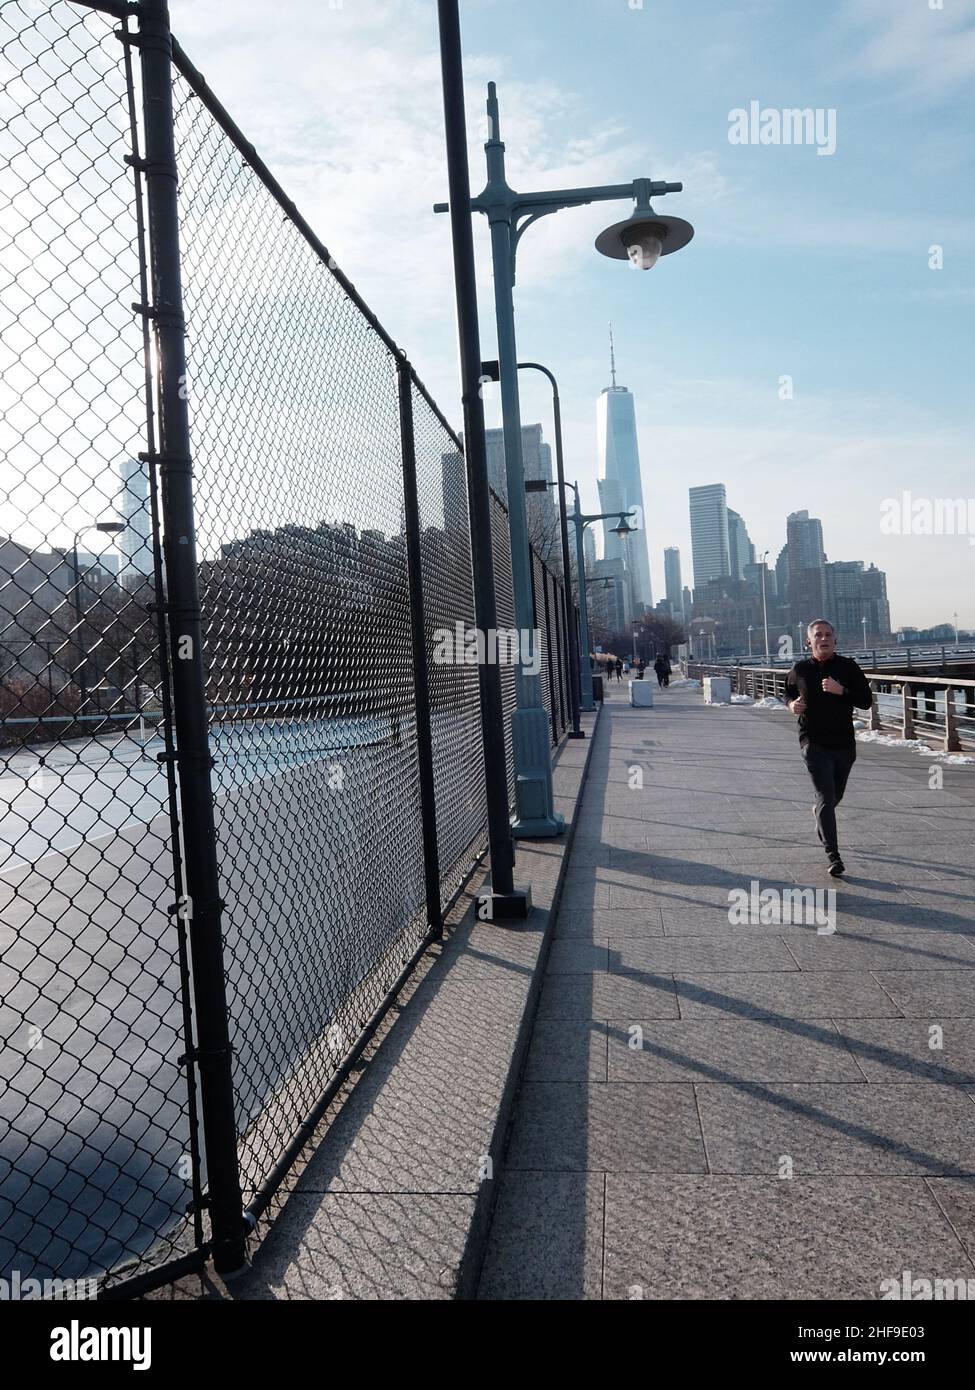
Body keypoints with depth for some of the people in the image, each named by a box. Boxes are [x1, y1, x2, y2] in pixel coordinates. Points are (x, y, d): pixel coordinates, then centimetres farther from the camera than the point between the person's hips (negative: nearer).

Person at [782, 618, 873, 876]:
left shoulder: (848, 667, -2)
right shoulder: (800, 670, 1)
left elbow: (866, 701, -6)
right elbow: (788, 692, 19)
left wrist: (841, 690, -22)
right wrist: (792, 704, -4)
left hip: (844, 744, 2)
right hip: (814, 744, -2)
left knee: (835, 796, 19)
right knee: (826, 797, -12)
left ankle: (819, 814, 53)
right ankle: (833, 856, -12)